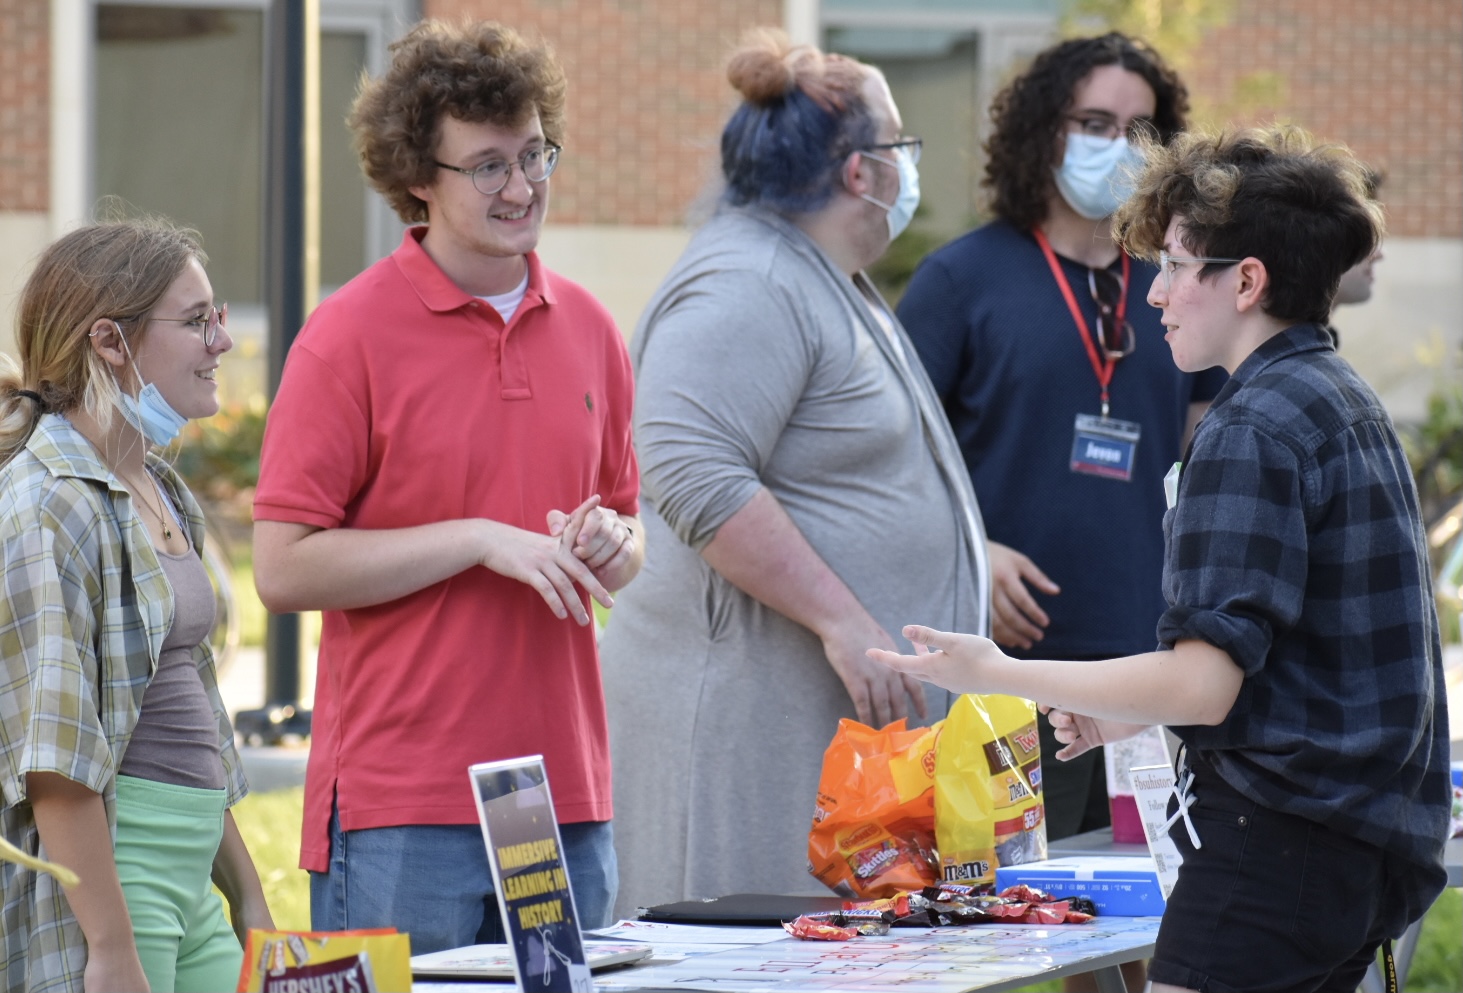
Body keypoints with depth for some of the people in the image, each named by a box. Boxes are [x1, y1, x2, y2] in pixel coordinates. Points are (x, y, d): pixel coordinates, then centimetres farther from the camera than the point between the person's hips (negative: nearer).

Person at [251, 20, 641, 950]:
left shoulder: (588, 329, 12)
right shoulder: (352, 334, -6)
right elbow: (285, 568, -10)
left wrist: (611, 545, 0)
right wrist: (482, 541, -14)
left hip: (568, 798, 5)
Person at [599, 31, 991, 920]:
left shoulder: (831, 284, 20)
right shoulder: (743, 289, -15)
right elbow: (697, 479, -26)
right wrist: (842, 623, -26)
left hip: (852, 713, 10)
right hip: (759, 710, -10)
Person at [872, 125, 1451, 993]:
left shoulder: (1254, 431, -15)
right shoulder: (1349, 403, 16)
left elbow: (1202, 683, -20)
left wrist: (998, 674, -13)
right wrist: (1131, 713, 25)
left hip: (1279, 845, -10)